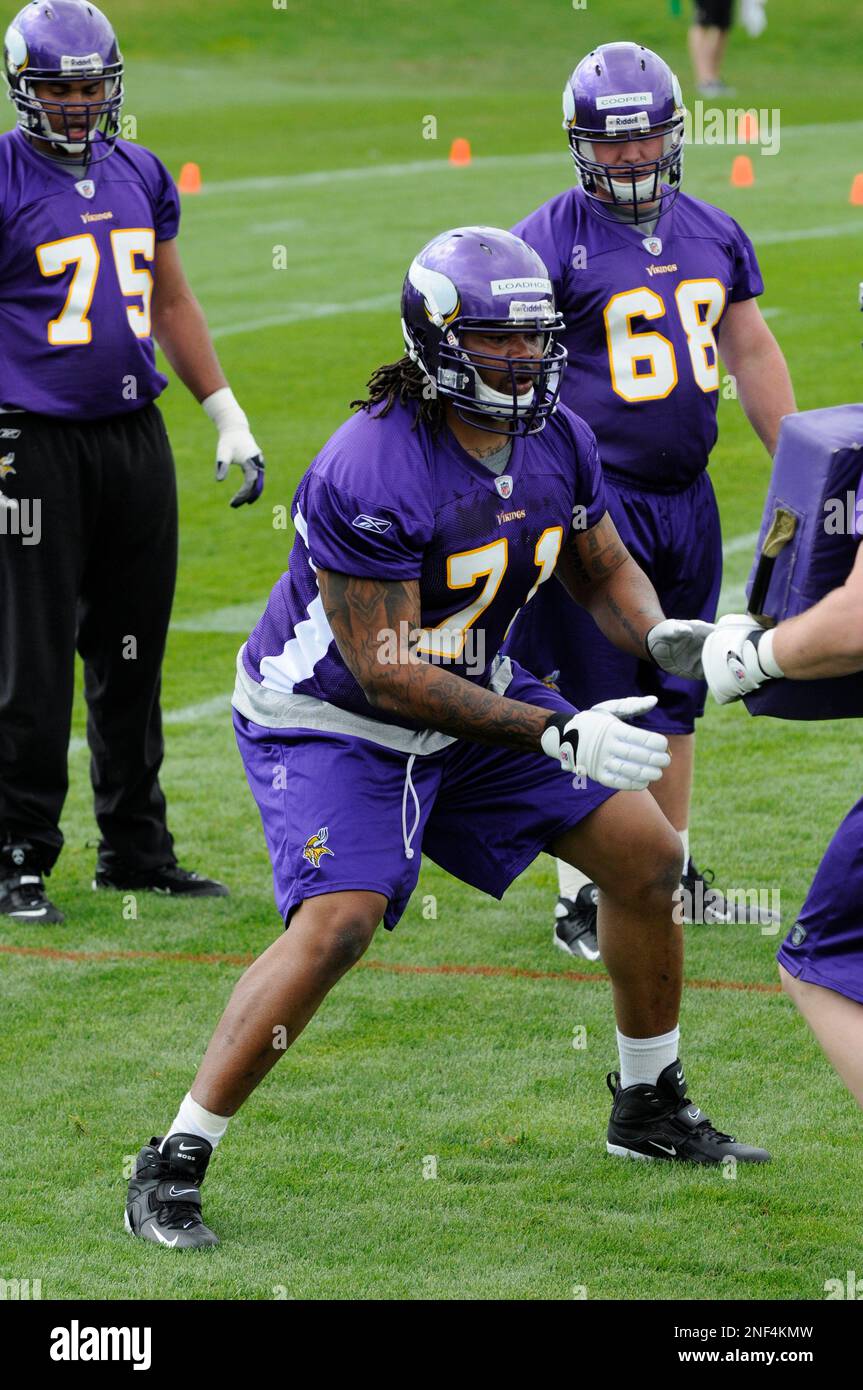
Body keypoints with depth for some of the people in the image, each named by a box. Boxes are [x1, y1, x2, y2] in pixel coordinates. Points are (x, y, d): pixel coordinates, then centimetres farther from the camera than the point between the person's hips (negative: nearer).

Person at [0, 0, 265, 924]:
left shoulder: (139, 176, 11)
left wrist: (227, 415, 17)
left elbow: (172, 304, 21)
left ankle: (135, 848, 22)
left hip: (136, 439, 6)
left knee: (133, 658, 12)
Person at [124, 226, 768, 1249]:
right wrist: (555, 735, -32)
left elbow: (602, 571, 10)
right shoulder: (368, 475, -31)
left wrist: (661, 634, -14)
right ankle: (172, 1167, -17)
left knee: (646, 856, 7)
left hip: (473, 694, 8)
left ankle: (649, 1108, 28)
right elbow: (387, 674, -29)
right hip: (331, 717, -8)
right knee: (336, 924, -27)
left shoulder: (556, 440, -7)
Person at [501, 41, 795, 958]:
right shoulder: (553, 240, -10)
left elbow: (752, 355, 18)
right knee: (594, 709, -4)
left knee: (673, 698, 15)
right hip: (597, 497, -6)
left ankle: (674, 876, 26)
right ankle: (580, 901, 3)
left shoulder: (713, 234, 9)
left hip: (687, 498, 6)